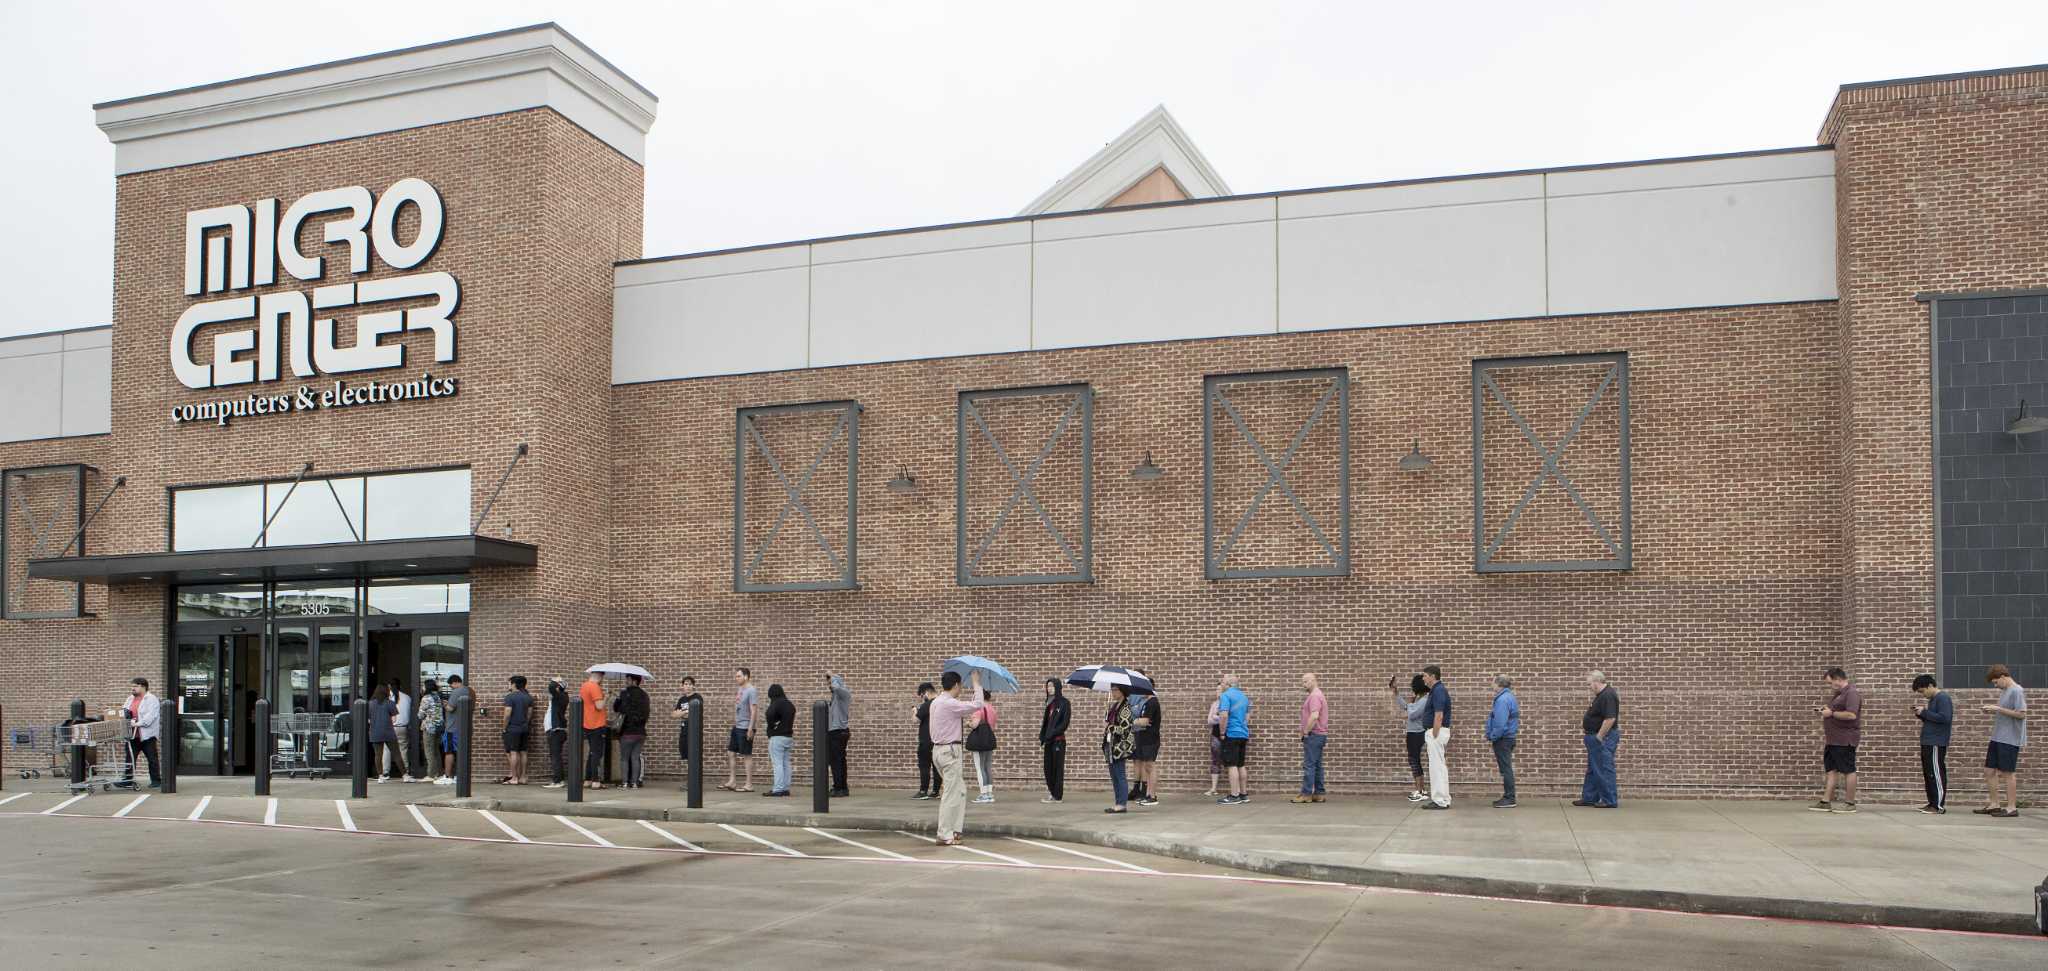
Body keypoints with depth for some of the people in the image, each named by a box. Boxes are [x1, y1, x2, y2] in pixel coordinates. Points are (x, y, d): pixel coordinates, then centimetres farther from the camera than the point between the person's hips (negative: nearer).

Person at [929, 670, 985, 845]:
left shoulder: (935, 703, 12)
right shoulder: (950, 704, -17)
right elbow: (976, 705, -18)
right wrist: (976, 683, -9)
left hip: (938, 749, 10)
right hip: (950, 750, -10)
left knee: (960, 792, 17)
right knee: (951, 794, -4)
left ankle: (954, 830, 18)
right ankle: (945, 836, -1)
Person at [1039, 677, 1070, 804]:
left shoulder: (1064, 703, -5)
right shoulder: (1050, 703, 16)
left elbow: (1065, 723, -11)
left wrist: (1052, 734, -16)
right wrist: (1042, 737, 6)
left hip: (1058, 740, -7)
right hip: (1049, 741, 7)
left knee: (1057, 766, -3)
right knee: (1048, 767, 6)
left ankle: (1057, 795, 0)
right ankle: (1052, 792, 14)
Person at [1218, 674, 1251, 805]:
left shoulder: (1226, 695, -10)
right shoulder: (1243, 696, 14)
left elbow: (1224, 715, -20)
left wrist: (1222, 733, -12)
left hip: (1231, 734, -8)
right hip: (1243, 734, 8)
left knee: (1232, 766, -7)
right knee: (1240, 765, 13)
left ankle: (1234, 796, -9)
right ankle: (1243, 794, 16)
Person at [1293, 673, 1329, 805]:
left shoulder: (1314, 696, -14)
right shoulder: (1318, 695, 20)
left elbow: (1314, 716, -26)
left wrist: (1305, 731, -17)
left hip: (1313, 735, -11)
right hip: (1320, 735, 11)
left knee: (1309, 765, -9)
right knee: (1317, 765, 11)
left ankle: (1306, 794, -9)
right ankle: (1319, 794, 12)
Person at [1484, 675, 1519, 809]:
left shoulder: (1502, 699, -19)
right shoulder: (1510, 697, 13)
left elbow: (1500, 723, -25)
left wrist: (1492, 737, -14)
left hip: (1502, 738, -10)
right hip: (1509, 737, 10)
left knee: (1506, 768, -5)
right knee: (1506, 768, 14)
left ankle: (1509, 799, -2)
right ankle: (1508, 797, 20)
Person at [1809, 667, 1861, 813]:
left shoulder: (1851, 693, -14)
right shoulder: (1837, 694, 18)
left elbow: (1851, 714, -26)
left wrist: (1831, 713, -19)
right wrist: (1824, 710, 12)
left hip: (1845, 740, -10)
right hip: (1833, 739, 10)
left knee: (1848, 770, -2)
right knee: (1830, 769, 8)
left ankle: (1850, 804, 5)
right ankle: (1825, 802, 8)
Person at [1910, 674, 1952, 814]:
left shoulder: (1942, 698, -11)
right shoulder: (1932, 699, 18)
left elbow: (1944, 718, -22)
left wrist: (1924, 712, -17)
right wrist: (1919, 713, 8)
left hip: (1936, 744, -10)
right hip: (1927, 743, 10)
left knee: (1936, 773, -8)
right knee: (1928, 773, 11)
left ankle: (1939, 806, -5)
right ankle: (1932, 803, 17)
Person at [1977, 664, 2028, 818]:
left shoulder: (2017, 691, -11)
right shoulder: (2004, 691, 17)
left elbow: (2021, 714, -17)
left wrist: (1999, 709, -17)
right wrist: (1993, 710, 7)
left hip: (2010, 740, -9)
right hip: (1997, 738, 9)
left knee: (2008, 773, -3)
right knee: (1989, 771, 9)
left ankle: (2012, 807, 4)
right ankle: (1994, 805, 16)